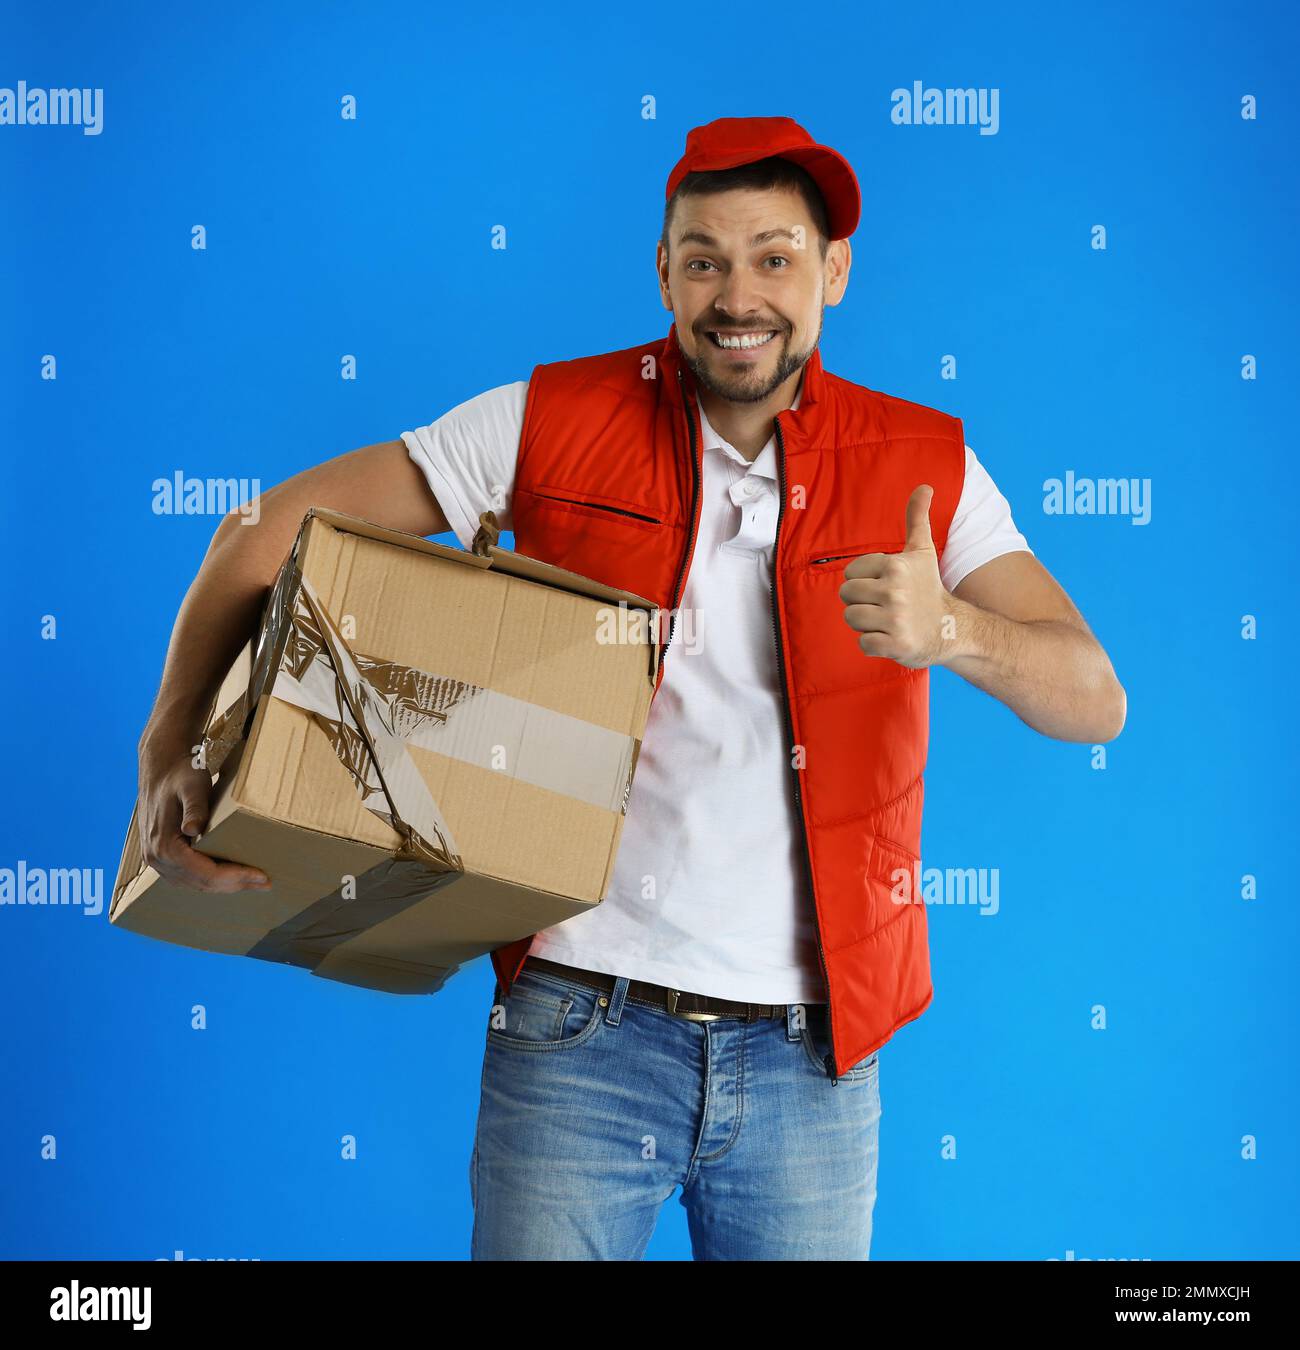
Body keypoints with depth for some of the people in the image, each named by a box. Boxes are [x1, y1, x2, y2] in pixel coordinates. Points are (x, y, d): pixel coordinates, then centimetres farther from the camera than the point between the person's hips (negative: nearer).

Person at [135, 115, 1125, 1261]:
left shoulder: (926, 467, 1)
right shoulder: (553, 422, -1)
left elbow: (1095, 702, -6)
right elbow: (273, 529, 1)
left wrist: (950, 631, -27)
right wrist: (171, 748, -11)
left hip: (813, 1057, 2)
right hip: (579, 1029, -1)